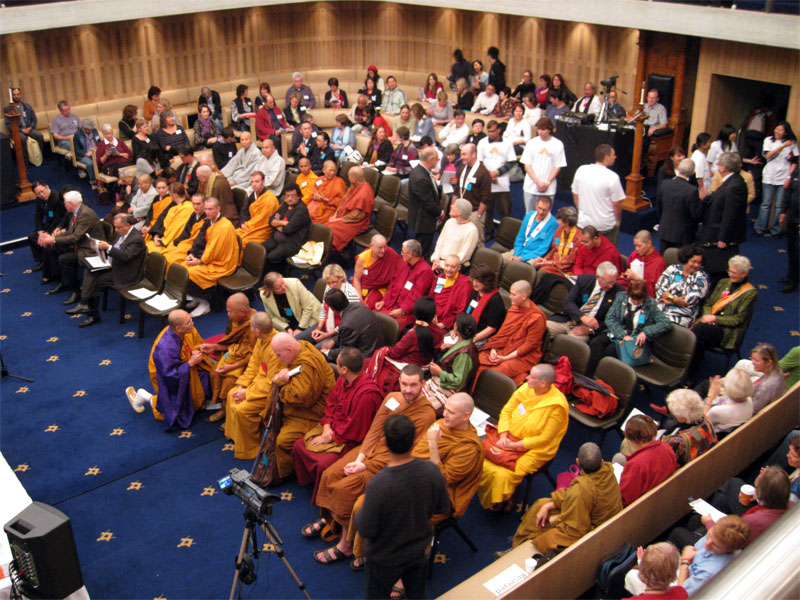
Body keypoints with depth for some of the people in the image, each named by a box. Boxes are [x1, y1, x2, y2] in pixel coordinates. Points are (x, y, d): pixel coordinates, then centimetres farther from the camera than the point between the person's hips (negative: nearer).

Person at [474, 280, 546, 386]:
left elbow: (530, 345, -14)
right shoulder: (514, 309, 8)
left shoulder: (536, 317, -16)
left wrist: (507, 357, -16)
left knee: (495, 372, -29)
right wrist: (494, 348, -4)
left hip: (524, 356, -7)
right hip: (504, 348, 7)